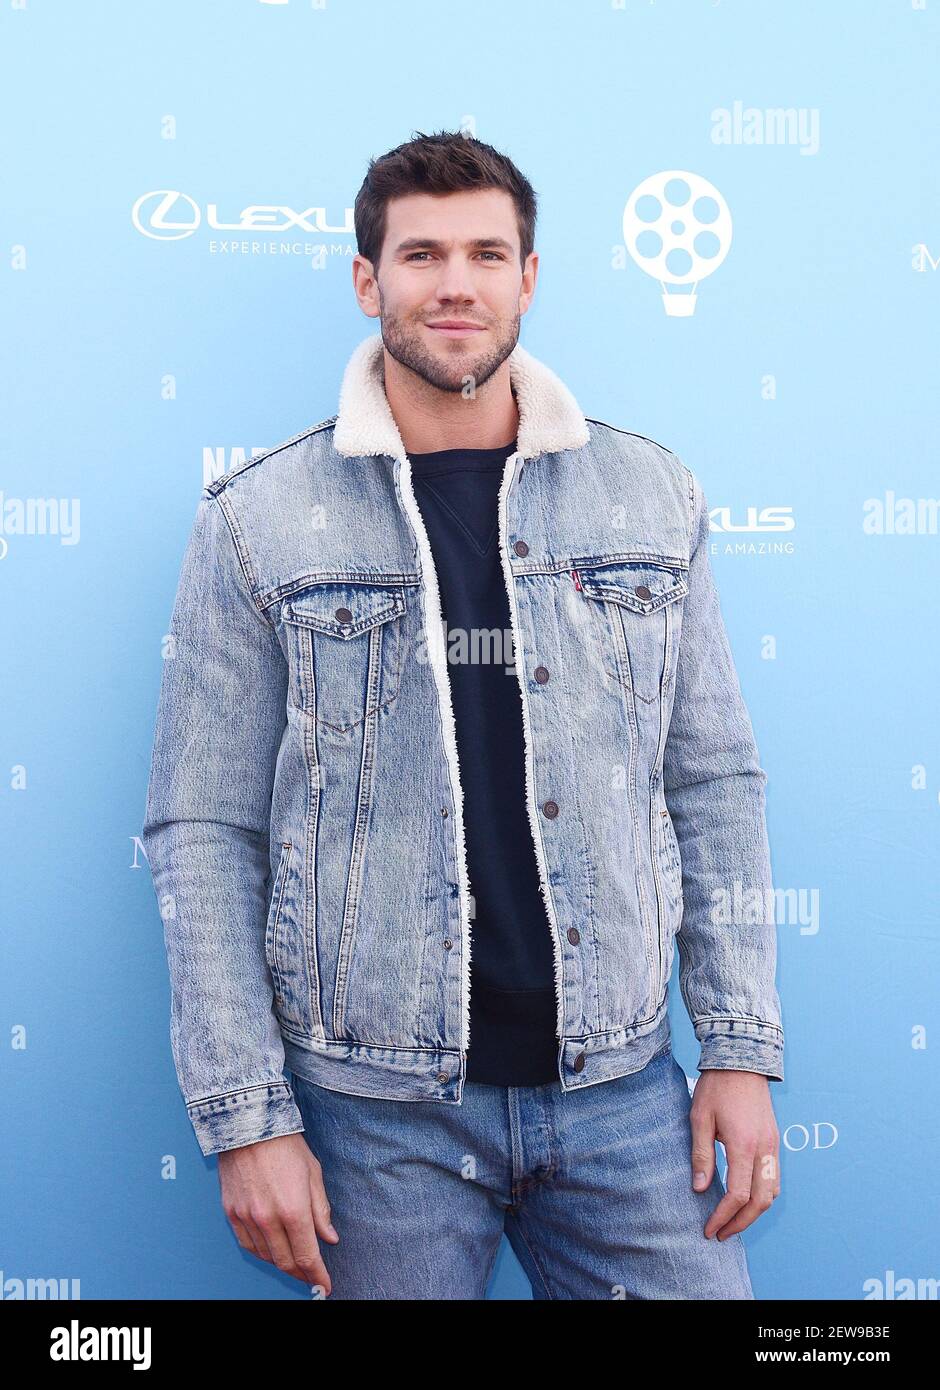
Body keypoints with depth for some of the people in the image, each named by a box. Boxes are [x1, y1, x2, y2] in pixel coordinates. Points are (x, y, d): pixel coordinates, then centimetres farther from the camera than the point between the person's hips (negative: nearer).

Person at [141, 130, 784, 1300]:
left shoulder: (651, 498, 4)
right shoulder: (259, 522, -2)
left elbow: (716, 783, 6)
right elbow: (202, 831, -3)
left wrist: (743, 1048, 1)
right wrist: (245, 1116, -7)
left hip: (621, 1086, 2)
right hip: (376, 1107, -1)